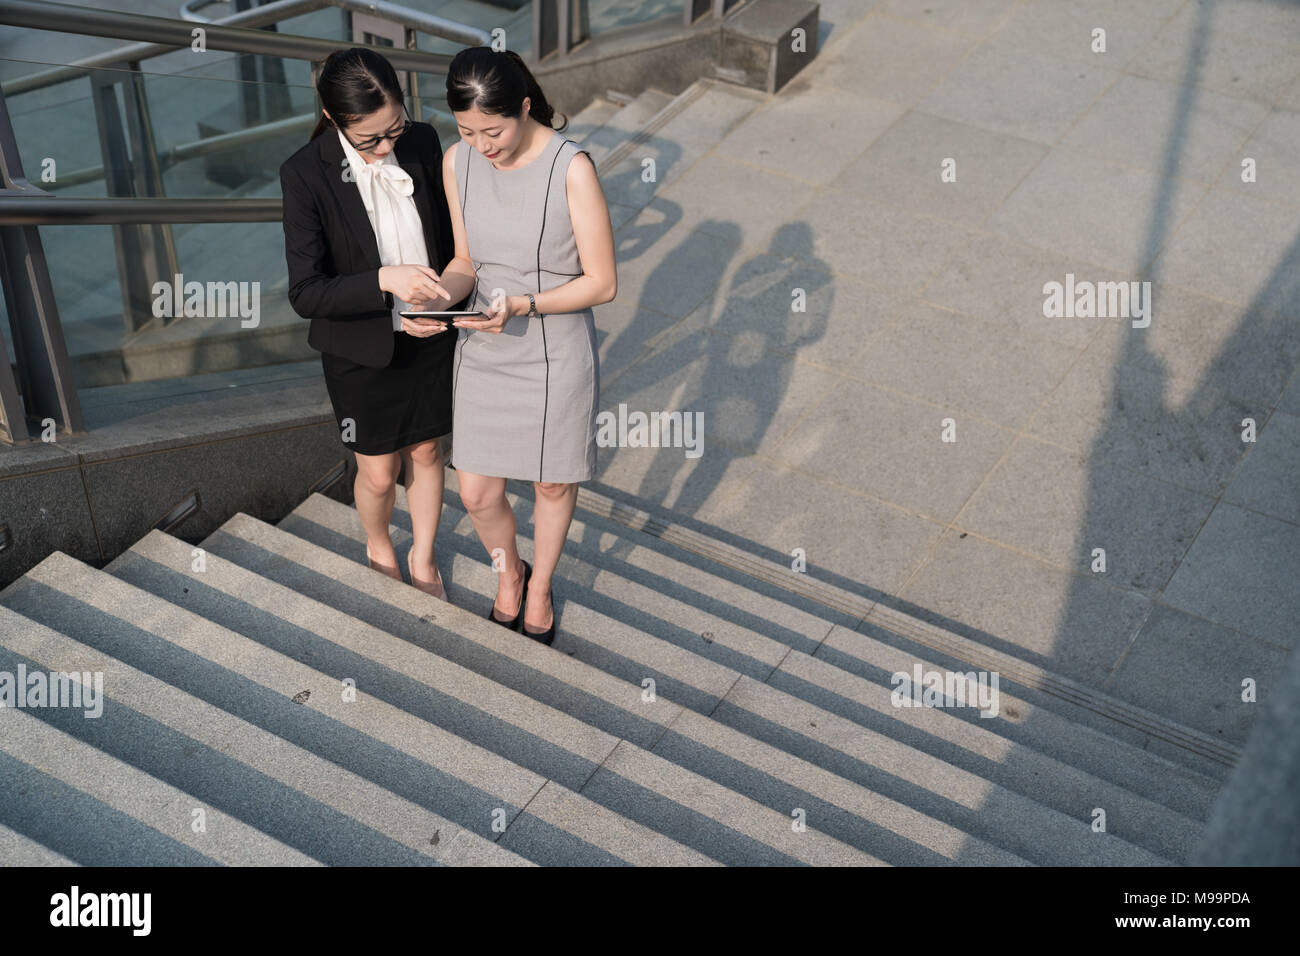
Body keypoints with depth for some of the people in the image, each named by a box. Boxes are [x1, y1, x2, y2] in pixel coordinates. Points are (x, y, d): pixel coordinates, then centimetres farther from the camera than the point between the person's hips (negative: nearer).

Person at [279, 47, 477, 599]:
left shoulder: (422, 143, -10)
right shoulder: (305, 174, -22)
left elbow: (449, 239, 4)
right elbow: (305, 294, -21)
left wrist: (440, 303, -11)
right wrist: (384, 280, -34)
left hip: (427, 336, 3)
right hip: (361, 349, -3)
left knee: (426, 453, 20)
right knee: (379, 474, 13)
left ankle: (423, 558, 45)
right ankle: (379, 550, 46)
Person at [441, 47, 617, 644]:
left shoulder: (571, 169, -22)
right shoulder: (457, 162, -7)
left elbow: (601, 283, -17)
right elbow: (465, 258, 6)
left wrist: (523, 305, -29)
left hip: (555, 355, -3)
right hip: (482, 353, 4)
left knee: (553, 484, 17)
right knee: (477, 494, 10)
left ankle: (539, 587, 46)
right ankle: (508, 573, 44)